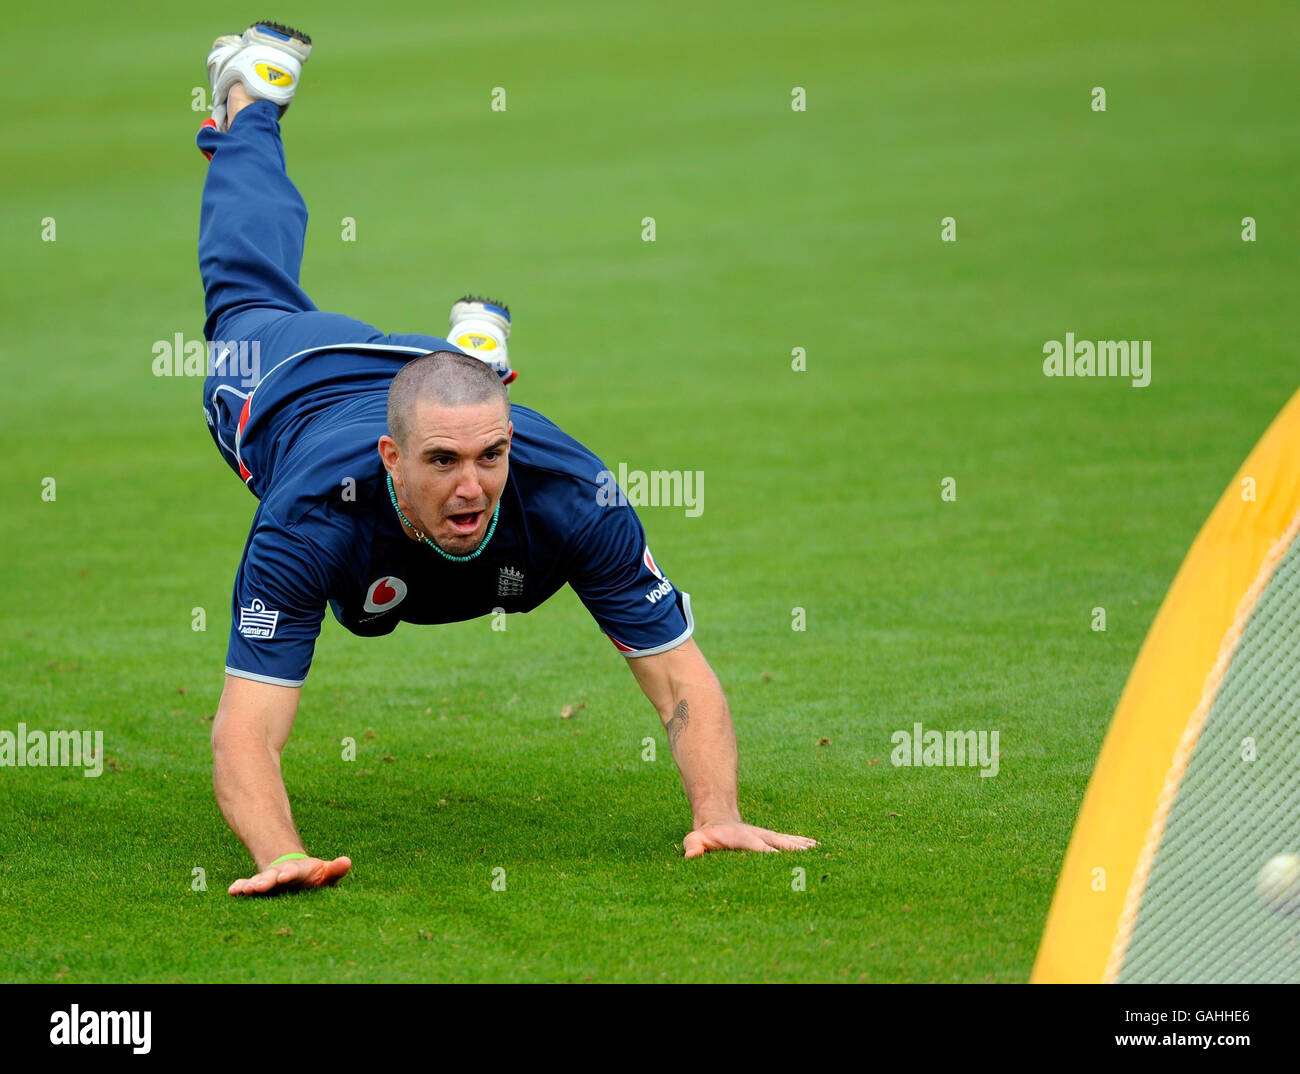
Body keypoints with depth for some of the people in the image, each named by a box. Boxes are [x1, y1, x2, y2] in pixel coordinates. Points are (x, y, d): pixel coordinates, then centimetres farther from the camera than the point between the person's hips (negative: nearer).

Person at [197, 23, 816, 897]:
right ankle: (251, 102, 60)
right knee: (251, 292, 35)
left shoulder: (567, 494, -46)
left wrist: (719, 817, -58)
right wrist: (281, 858, -72)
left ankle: (476, 348, 66)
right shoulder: (314, 518, -52)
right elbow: (246, 732, -55)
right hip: (275, 383, 1)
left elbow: (683, 680, -42)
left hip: (436, 375, -1)